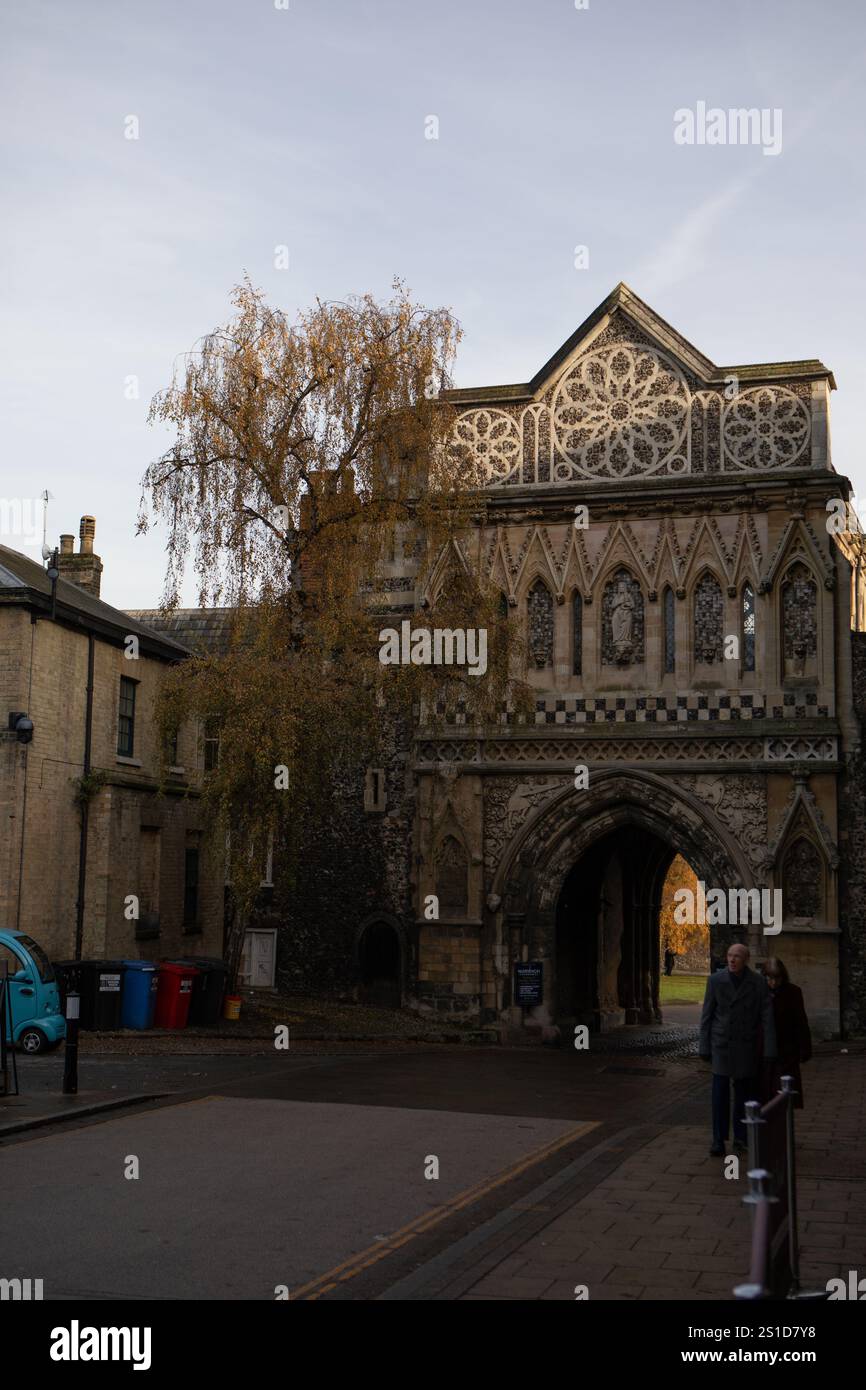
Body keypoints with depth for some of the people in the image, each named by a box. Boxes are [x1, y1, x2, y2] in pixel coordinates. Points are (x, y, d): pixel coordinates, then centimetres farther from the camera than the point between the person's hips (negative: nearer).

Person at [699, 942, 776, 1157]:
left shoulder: (758, 982, -9)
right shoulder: (716, 980, -9)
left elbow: (766, 1017, -8)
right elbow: (707, 1016, -3)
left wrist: (769, 1051, -12)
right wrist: (704, 1048, -2)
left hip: (746, 1045, 1)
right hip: (721, 1043, -1)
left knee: (743, 1091, 9)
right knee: (720, 1092, -6)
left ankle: (740, 1137, 23)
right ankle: (719, 1141, 0)